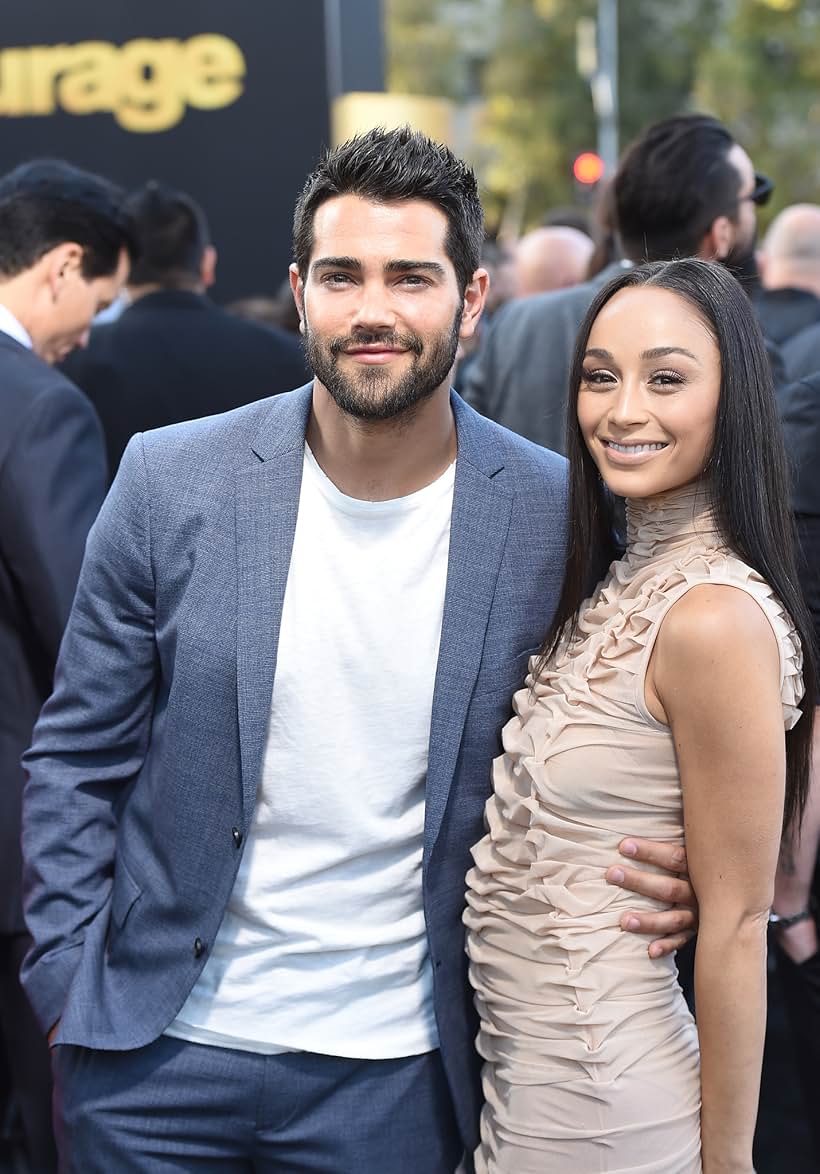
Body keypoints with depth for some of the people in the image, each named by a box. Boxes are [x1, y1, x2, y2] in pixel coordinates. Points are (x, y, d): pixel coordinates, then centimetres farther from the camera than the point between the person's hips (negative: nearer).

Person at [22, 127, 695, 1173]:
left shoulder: (556, 515, -8)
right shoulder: (169, 480, -7)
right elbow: (77, 760, 1)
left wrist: (659, 876, -12)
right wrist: (69, 992, -3)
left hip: (392, 1078, 0)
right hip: (155, 1048, 1)